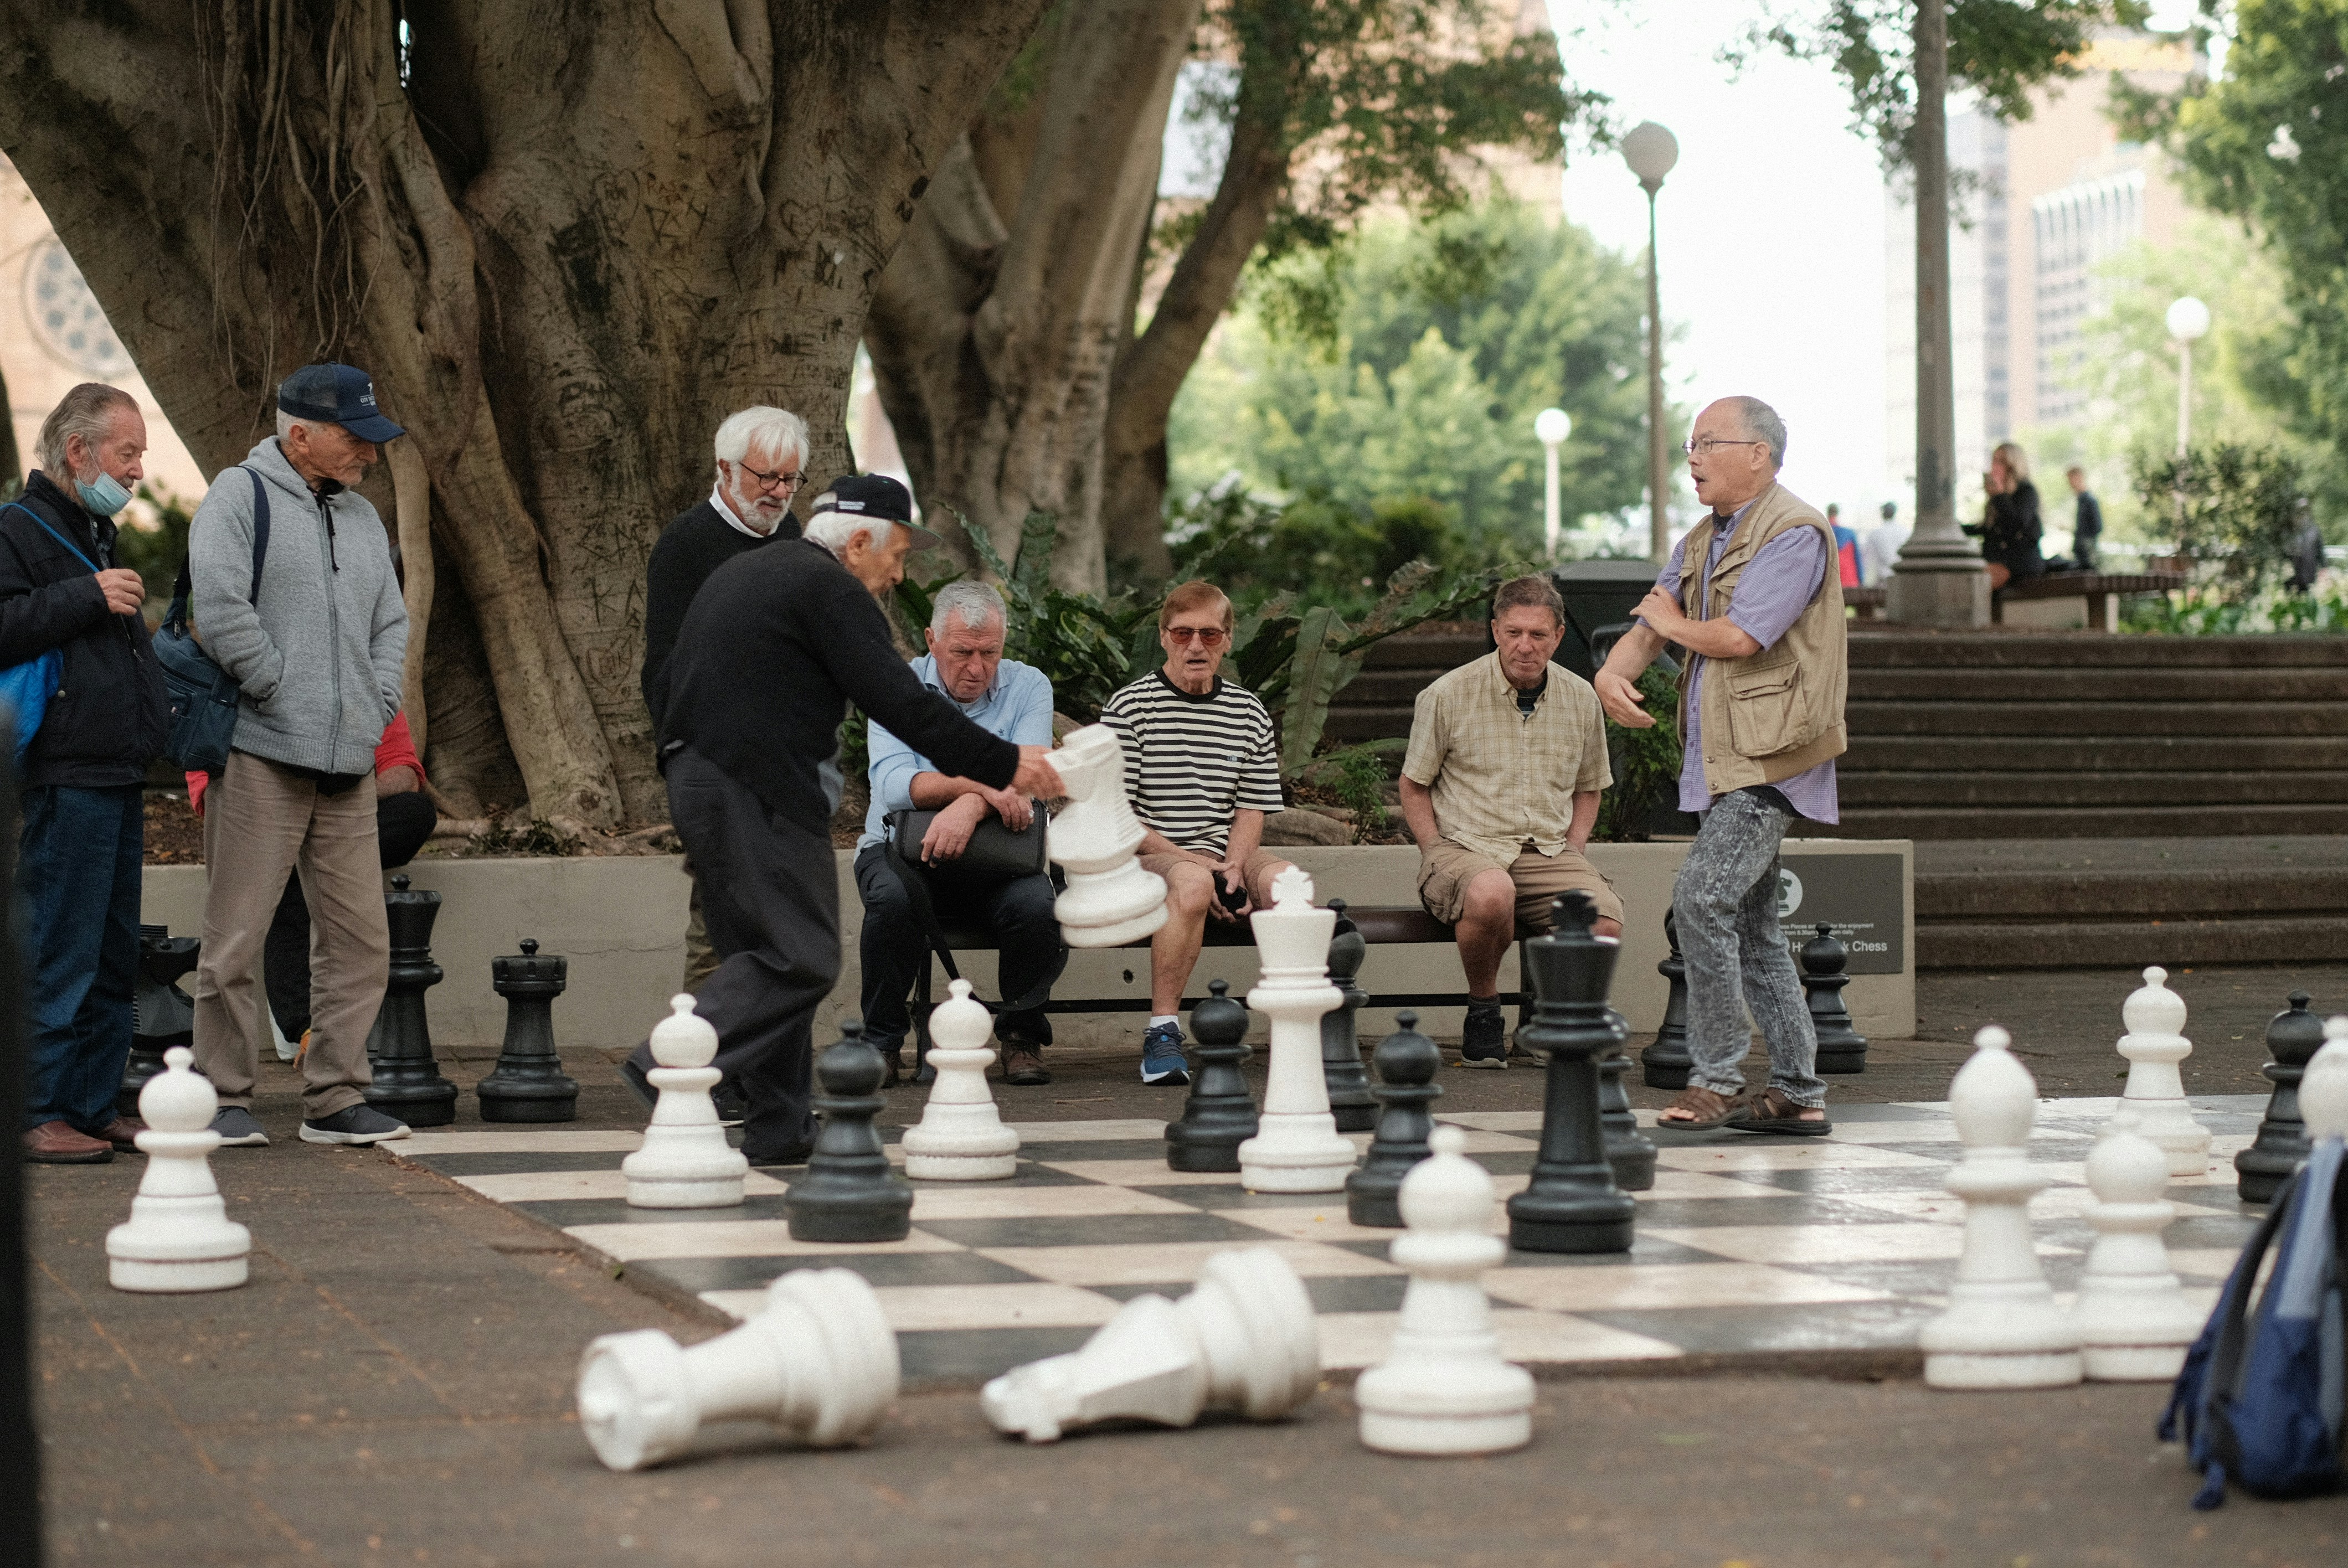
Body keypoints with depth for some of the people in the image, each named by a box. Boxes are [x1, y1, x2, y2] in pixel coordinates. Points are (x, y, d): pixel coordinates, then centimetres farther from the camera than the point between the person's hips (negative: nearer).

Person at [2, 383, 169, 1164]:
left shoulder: (95, 536, 22)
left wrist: (157, 715, 21)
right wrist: (87, 597, -21)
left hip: (118, 778, 10)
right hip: (66, 778, -10)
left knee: (115, 956, 12)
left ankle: (93, 1106, 18)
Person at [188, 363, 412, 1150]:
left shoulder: (361, 516, 18)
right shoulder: (239, 496, -4)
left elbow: (391, 625, 24)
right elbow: (221, 611, -14)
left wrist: (375, 709, 10)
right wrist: (284, 695, -11)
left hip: (349, 763, 7)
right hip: (261, 757, -7)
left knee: (359, 938, 5)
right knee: (236, 938, -3)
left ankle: (336, 1098, 12)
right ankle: (225, 1099, 6)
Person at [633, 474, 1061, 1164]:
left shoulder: (739, 573, 21)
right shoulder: (831, 591, -8)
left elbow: (667, 684, 23)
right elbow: (902, 703, -14)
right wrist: (1003, 765, -10)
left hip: (697, 778, 10)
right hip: (761, 791, -10)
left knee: (764, 954, 12)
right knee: (800, 958, -9)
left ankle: (781, 1128, 11)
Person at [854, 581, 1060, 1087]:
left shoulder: (1027, 687, 3)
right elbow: (893, 785, -17)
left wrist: (970, 807, -34)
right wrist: (982, 784, -30)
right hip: (902, 850, -1)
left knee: (1038, 907, -30)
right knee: (893, 898, -34)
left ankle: (1022, 1037, -3)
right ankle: (882, 1040, -12)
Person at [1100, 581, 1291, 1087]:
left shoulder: (1249, 712, 13)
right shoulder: (1128, 708, 0)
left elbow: (1251, 809, 12)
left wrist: (1233, 868, -9)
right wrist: (1191, 861, -14)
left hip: (1225, 856, 4)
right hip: (1148, 855, -4)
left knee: (1286, 879, -29)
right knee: (1192, 884, -38)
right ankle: (1163, 1033, -33)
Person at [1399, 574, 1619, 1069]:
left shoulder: (1581, 699, 9)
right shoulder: (1447, 697, -1)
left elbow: (1587, 788, 23)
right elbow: (1414, 787, 8)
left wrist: (1572, 852, 6)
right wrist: (1439, 857, -6)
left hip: (1549, 853, 3)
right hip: (1466, 847, -3)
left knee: (1605, 925, -28)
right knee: (1491, 893, -41)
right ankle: (1483, 1010, -11)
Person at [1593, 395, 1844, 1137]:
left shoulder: (1795, 533, -12)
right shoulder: (1703, 540, 18)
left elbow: (1739, 635, -21)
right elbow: (1649, 626, 14)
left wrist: (1673, 623, -1)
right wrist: (1612, 673, -8)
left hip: (1768, 757, -10)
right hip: (1723, 760, 10)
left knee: (1704, 898, -17)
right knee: (1751, 924, 10)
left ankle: (1716, 1078, -11)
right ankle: (1798, 1091, 14)